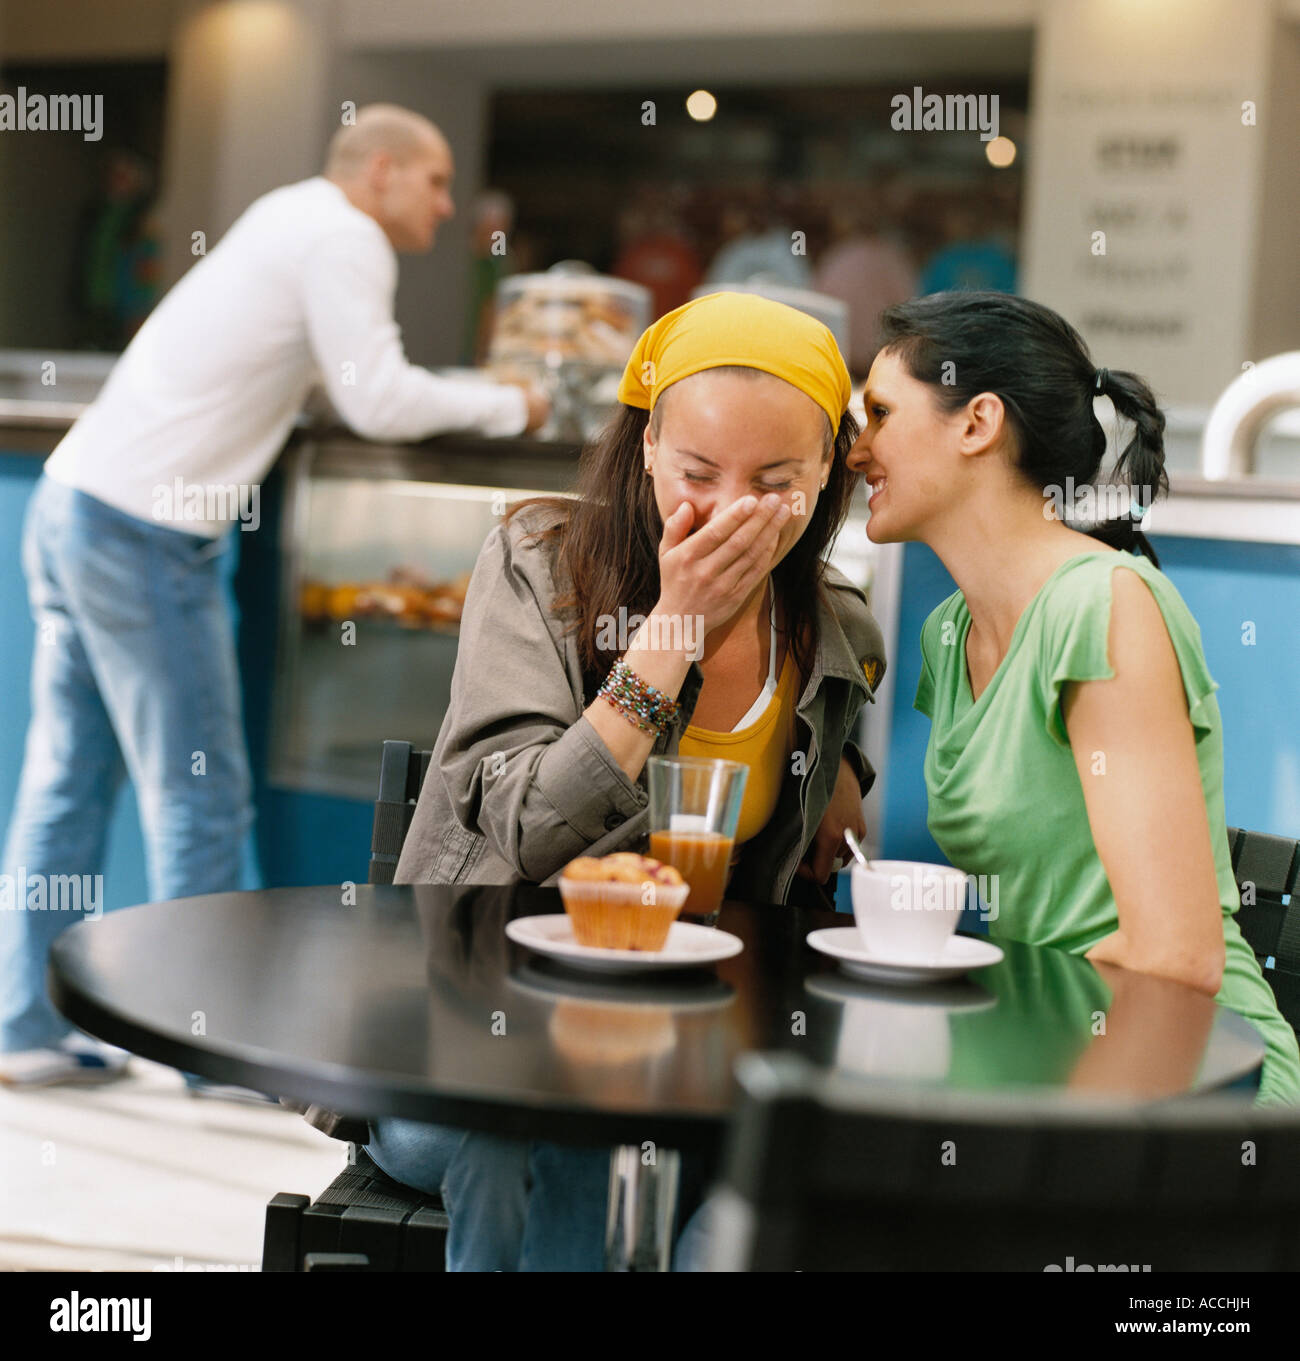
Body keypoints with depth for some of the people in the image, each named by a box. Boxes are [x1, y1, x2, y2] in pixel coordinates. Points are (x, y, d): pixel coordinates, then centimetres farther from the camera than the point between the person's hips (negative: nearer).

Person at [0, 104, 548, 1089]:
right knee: (201, 798, -1)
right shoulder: (343, 239, -6)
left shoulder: (291, 217, 21)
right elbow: (379, 403, -15)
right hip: (146, 533, -9)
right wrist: (507, 408, -1)